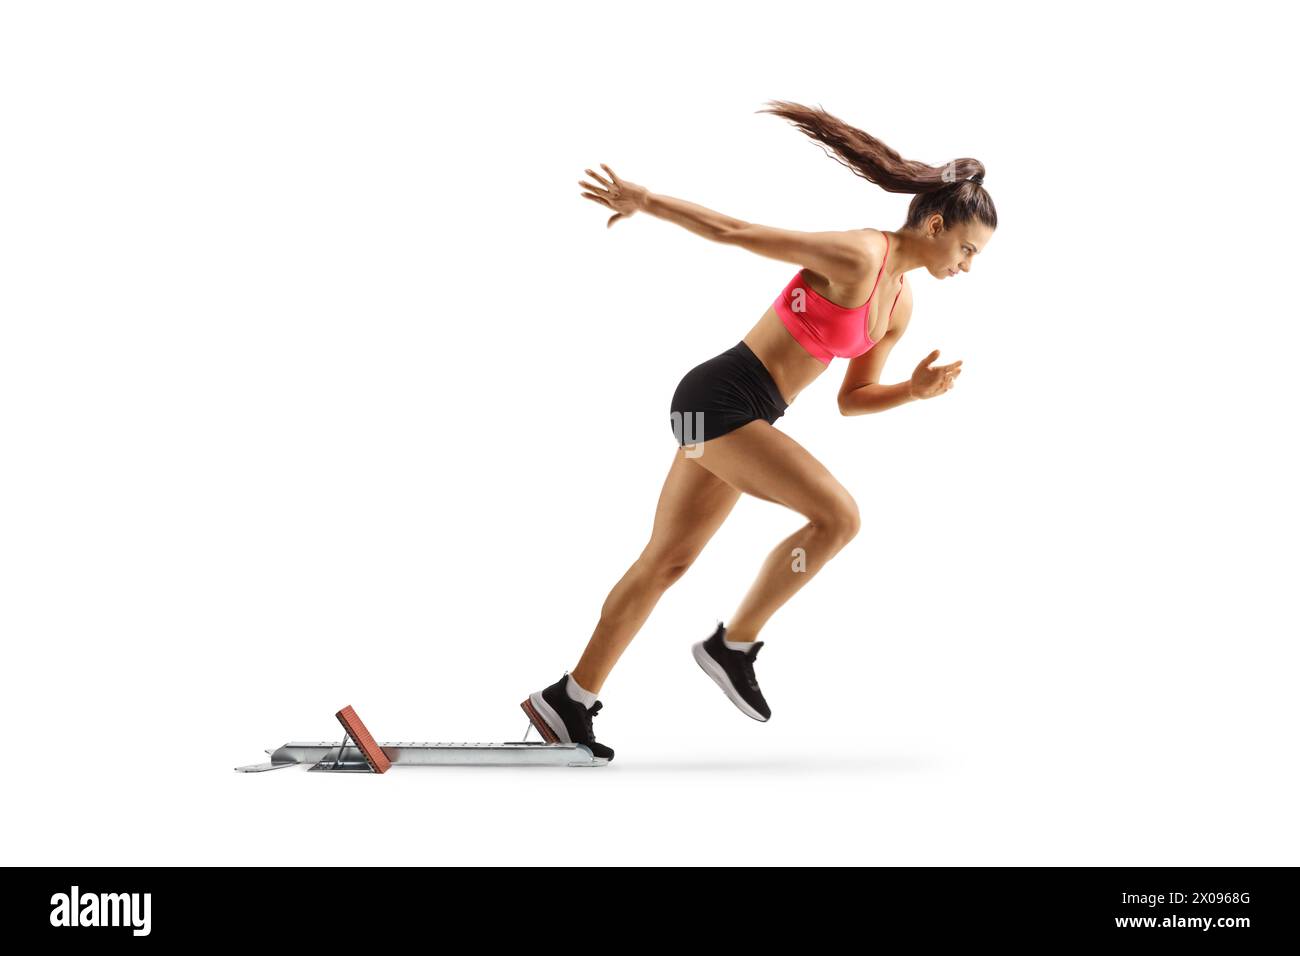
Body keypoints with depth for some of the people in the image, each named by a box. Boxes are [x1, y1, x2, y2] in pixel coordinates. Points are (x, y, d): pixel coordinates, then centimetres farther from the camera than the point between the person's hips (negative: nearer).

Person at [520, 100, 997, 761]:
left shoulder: (900, 302, 11)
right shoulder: (856, 258, -17)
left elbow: (852, 399, 17)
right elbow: (736, 232, -15)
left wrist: (914, 390, 0)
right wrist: (643, 201, -12)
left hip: (741, 413, 9)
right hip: (720, 400, -9)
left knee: (667, 561, 11)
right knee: (838, 515, -15)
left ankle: (569, 700, 18)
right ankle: (732, 645, -2)